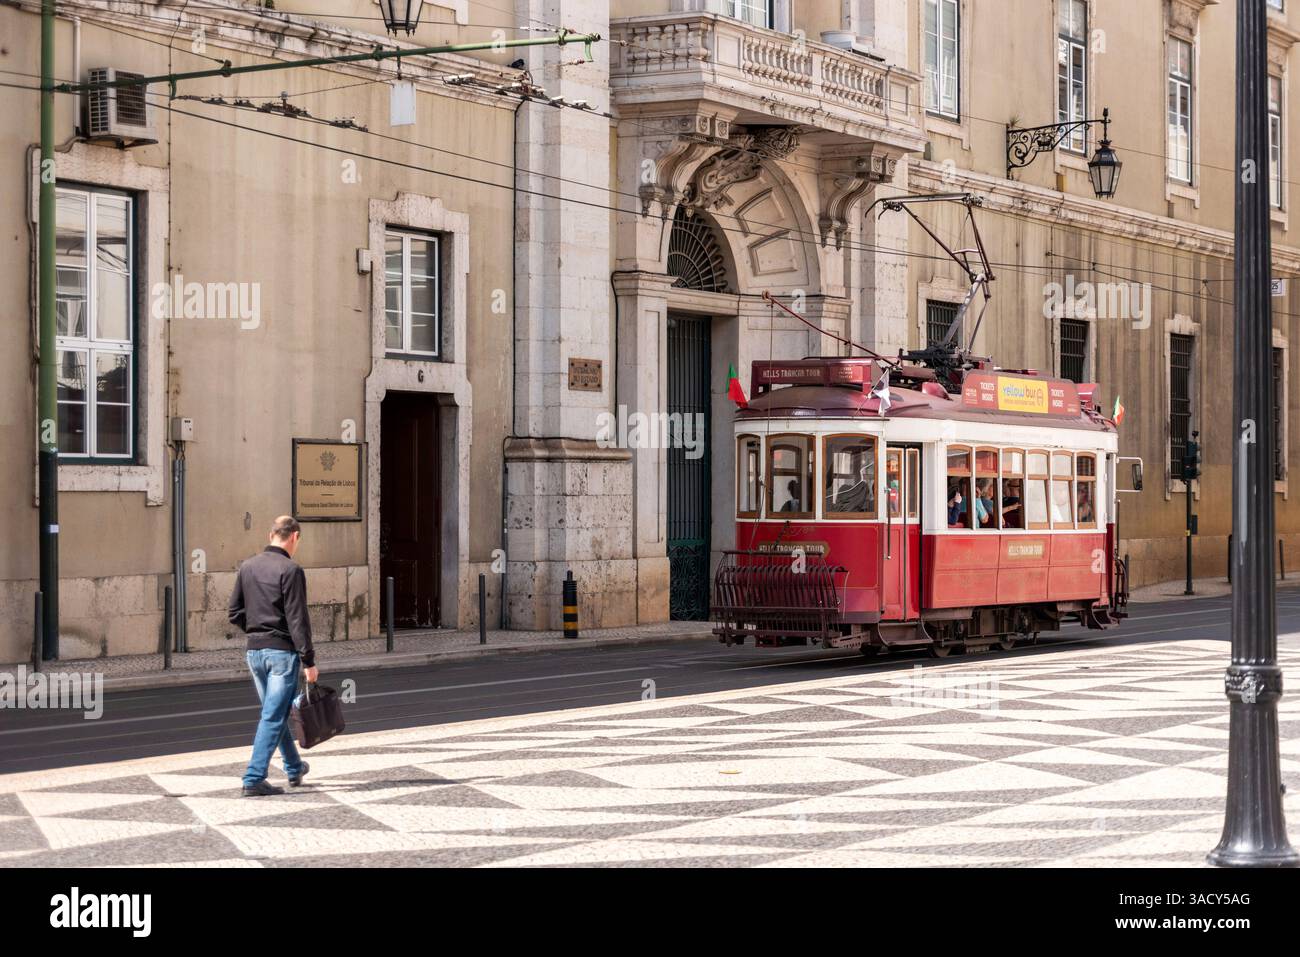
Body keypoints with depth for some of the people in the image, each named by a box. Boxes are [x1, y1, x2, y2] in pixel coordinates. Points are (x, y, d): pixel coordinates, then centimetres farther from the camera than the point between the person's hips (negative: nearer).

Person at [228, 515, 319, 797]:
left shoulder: (247, 567, 7)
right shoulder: (290, 570, -13)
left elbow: (235, 614, 9)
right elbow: (298, 620, -16)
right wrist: (309, 661, -14)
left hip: (254, 651, 7)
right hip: (282, 650, -7)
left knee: (277, 712, 20)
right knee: (273, 717, -3)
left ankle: (294, 769, 34)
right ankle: (254, 779, -7)